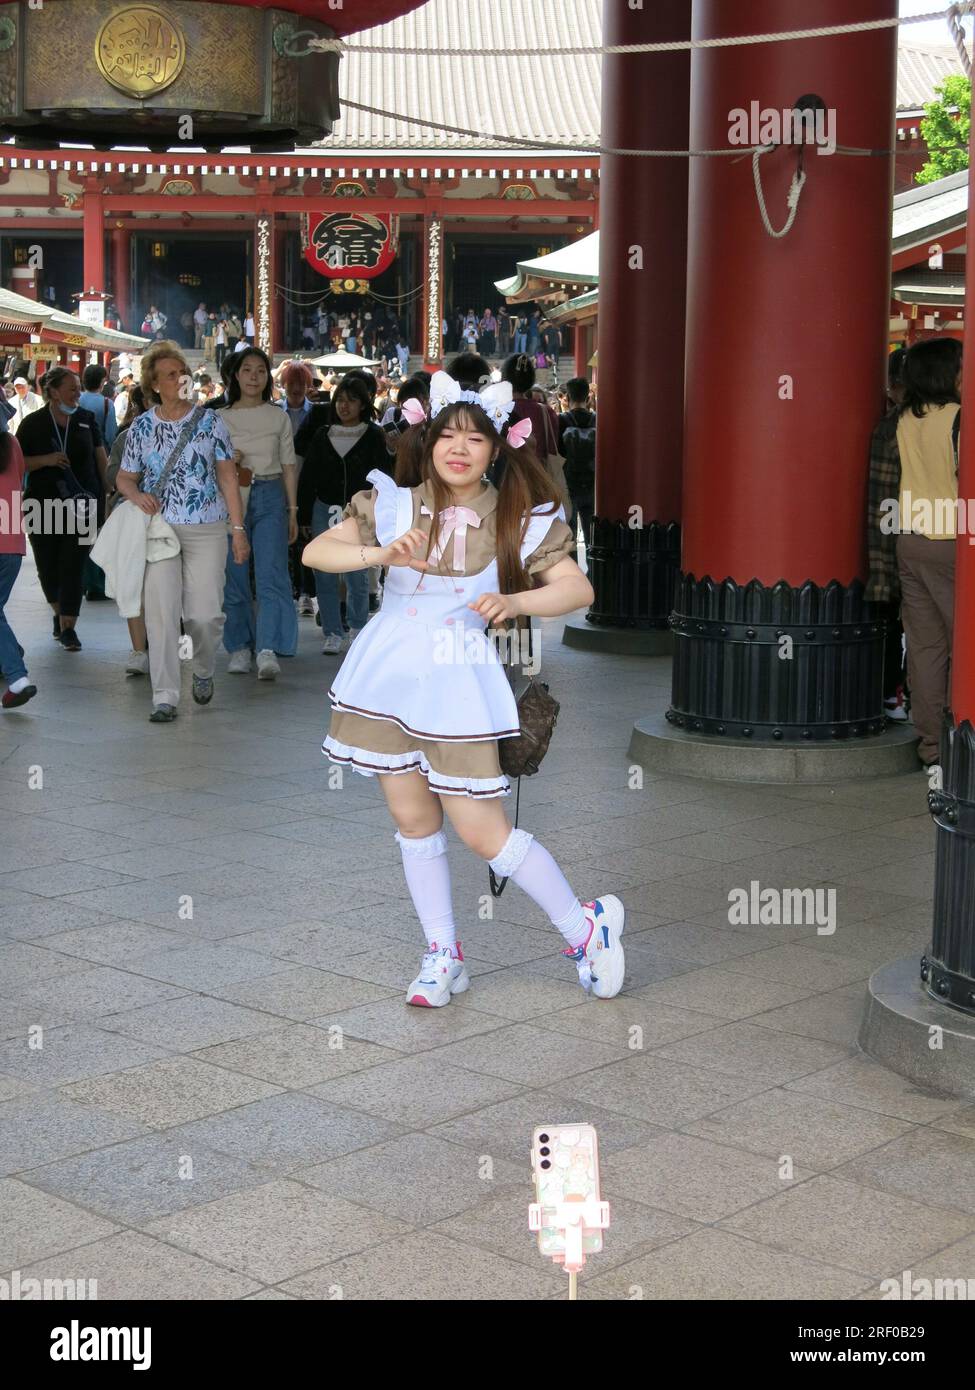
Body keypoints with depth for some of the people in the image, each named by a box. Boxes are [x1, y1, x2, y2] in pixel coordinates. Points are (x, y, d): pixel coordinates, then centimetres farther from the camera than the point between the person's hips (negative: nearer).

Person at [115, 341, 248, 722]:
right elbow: (124, 477, 12)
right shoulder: (141, 427, 4)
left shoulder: (209, 420, 2)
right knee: (161, 613, -6)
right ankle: (165, 697, 0)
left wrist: (239, 529, 0)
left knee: (204, 613, -1)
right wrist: (137, 494, -12)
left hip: (206, 530, -1)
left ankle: (203, 672, 30)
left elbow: (228, 477, 3)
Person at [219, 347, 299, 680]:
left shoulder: (278, 417, 9)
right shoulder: (221, 418, 8)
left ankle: (268, 651, -21)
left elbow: (288, 466, 11)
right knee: (235, 577, 3)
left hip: (270, 496, -1)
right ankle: (240, 646, 14)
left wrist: (292, 511, 7)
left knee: (270, 575, -13)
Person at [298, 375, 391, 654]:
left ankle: (358, 629, 21)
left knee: (357, 576, 1)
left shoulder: (373, 437, 2)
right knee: (325, 575, 0)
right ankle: (333, 634, 8)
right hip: (324, 510, 2)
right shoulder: (322, 436, 8)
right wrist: (304, 517, 5)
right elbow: (307, 479, 10)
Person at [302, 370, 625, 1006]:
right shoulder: (394, 505, 0)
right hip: (389, 673, 3)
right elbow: (314, 552, -3)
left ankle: (585, 927, 15)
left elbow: (579, 588, -9)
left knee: (482, 831, -4)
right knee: (414, 821, 10)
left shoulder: (518, 521, -4)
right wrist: (381, 553, -19)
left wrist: (515, 601, -26)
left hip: (459, 681, -3)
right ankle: (444, 956, 24)